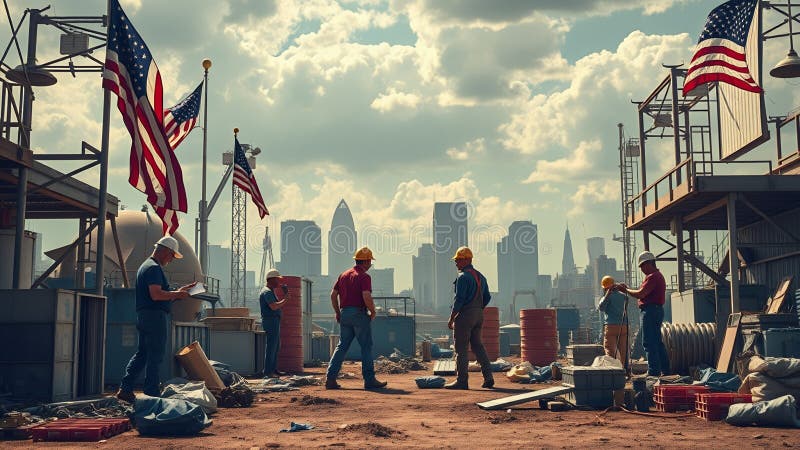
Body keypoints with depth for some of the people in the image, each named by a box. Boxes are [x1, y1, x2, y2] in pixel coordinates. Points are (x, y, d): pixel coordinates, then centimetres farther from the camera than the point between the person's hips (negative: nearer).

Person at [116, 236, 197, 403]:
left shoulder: (146, 266, 21)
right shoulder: (154, 268, -13)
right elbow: (156, 294, -24)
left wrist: (178, 291, 21)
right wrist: (177, 294, -13)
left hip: (143, 317, 10)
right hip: (155, 316, -10)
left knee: (142, 353, 13)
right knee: (155, 355, -4)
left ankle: (125, 388, 11)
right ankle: (152, 392, 1)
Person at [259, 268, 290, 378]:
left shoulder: (271, 292, 21)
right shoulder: (267, 292, -13)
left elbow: (279, 306, 23)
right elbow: (273, 306, -25)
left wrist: (285, 296, 13)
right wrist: (285, 300, -13)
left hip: (275, 321, 11)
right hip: (270, 320, -11)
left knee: (276, 346, 16)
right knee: (271, 346, -10)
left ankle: (273, 369, 22)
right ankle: (268, 372, -9)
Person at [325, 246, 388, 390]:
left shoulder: (344, 275, 13)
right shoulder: (364, 277, -10)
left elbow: (333, 294, 14)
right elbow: (366, 297, -23)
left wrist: (337, 312, 21)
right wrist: (373, 311, -7)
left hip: (344, 313, 7)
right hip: (359, 314, -7)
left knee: (342, 346, 9)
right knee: (366, 347, 1)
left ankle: (330, 378, 2)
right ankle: (369, 380, 3)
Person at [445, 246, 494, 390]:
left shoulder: (463, 277, -13)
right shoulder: (480, 276, 14)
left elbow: (459, 299, -18)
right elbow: (487, 297, 18)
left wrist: (451, 318, -13)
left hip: (464, 315, -8)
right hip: (478, 315, 8)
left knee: (461, 348, -2)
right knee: (477, 345, 15)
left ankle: (462, 381, 0)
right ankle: (488, 377, 8)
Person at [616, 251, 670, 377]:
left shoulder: (652, 277, -14)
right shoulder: (657, 275, 21)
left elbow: (640, 294, -21)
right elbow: (644, 293, 18)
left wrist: (626, 290, -8)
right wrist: (628, 288, 11)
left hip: (650, 311, -11)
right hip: (656, 310, 11)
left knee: (649, 343, -9)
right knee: (657, 342, 15)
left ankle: (653, 371, -9)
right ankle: (665, 370, 19)